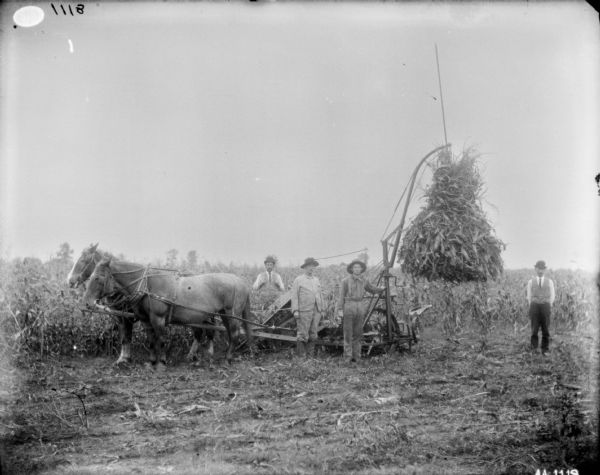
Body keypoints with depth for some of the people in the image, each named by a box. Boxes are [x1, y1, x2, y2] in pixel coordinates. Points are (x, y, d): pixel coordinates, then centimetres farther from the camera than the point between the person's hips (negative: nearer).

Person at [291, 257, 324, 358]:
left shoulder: (316, 280, 16)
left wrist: (321, 310, 15)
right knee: (302, 334, -6)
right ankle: (301, 356, 0)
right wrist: (295, 311, -12)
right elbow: (294, 296, -4)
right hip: (304, 312, -5)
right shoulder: (298, 280, 0)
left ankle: (310, 355, 12)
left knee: (313, 334, 6)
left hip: (316, 312, 5)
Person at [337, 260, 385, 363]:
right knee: (348, 333, -4)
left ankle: (356, 356, 10)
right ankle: (348, 356, 0)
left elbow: (372, 289, 24)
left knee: (358, 333, 4)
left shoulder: (364, 281, 9)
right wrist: (340, 310, -12)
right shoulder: (345, 281, -4)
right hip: (348, 307, -4)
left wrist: (381, 289, 10)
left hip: (360, 307, 4)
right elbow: (341, 296, -5)